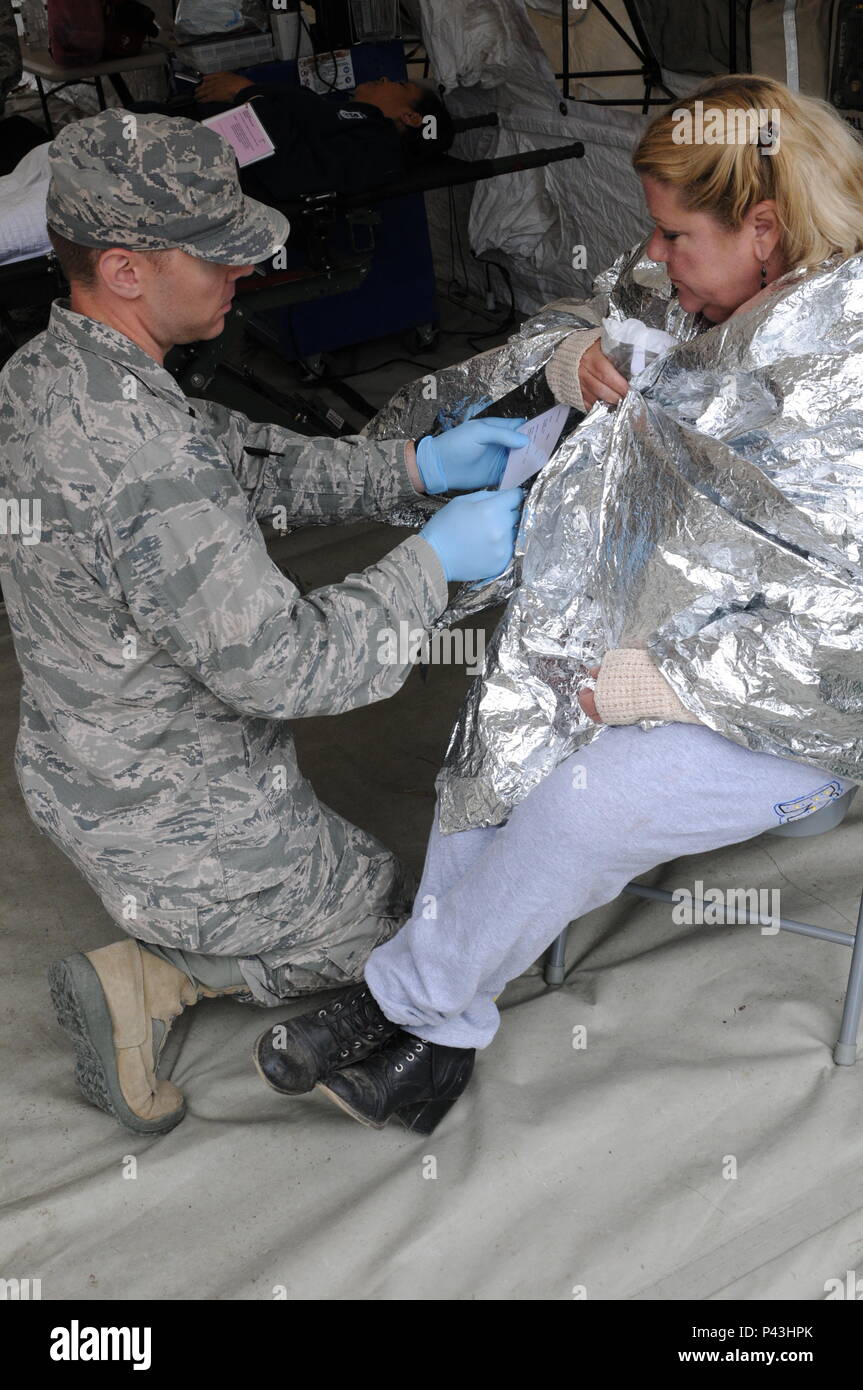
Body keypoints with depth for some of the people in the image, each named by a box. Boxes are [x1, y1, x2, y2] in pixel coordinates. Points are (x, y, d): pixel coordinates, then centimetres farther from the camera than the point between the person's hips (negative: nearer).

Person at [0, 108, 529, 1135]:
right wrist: (434, 561, -22)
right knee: (395, 925, 17)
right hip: (182, 826, -9)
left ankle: (147, 961, 16)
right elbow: (275, 666, -33)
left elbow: (250, 464, 6)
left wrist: (421, 464, -2)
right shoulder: (141, 453, -35)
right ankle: (151, 974, 3)